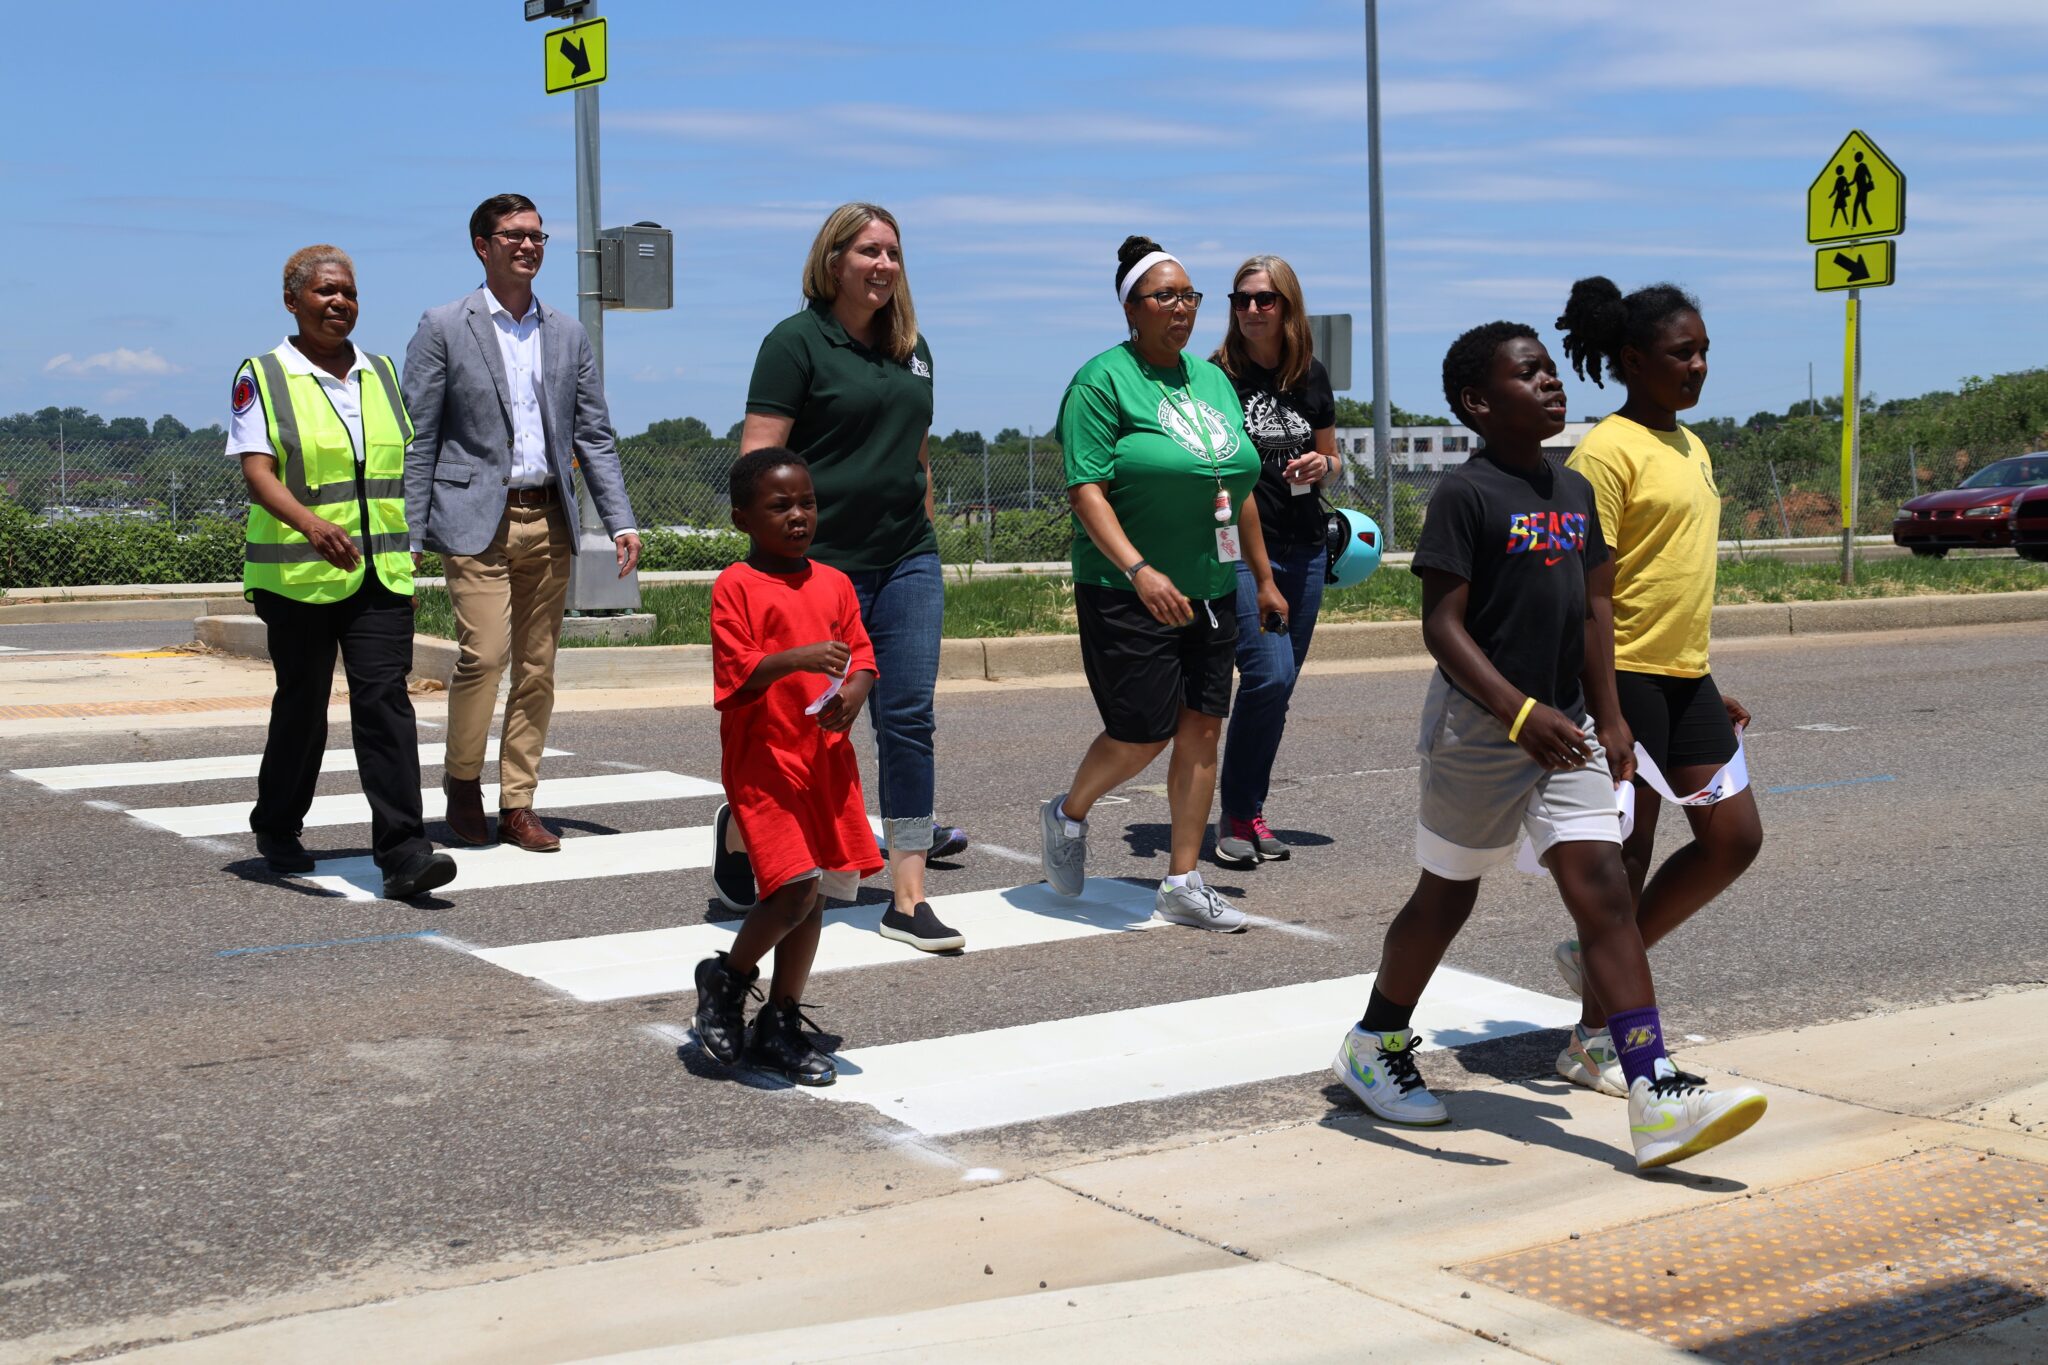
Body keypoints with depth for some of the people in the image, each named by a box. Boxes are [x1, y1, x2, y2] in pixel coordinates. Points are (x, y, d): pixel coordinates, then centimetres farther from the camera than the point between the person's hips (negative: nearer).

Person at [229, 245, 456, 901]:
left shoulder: (380, 373, 14)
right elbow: (257, 470, -13)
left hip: (381, 575, 3)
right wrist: (311, 524, -31)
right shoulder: (262, 378, -1)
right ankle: (277, 828, 31)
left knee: (385, 700, -8)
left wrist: (410, 553, 18)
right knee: (302, 705, 8)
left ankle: (402, 853, -13)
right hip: (298, 576, -3)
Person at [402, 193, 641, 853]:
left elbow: (594, 436, 14)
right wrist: (409, 537, -8)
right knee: (484, 652, -14)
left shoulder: (568, 334, 13)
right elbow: (417, 440, -1)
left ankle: (517, 804, 13)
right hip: (476, 519, -4)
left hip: (549, 520, 4)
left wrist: (621, 522, 3)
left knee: (537, 667, 5)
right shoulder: (443, 328, 1)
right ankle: (463, 780, 8)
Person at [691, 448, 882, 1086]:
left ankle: (779, 1026, 23)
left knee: (813, 896, 10)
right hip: (763, 763, -6)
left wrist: (851, 694, -11)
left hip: (827, 760, 6)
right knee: (796, 888, -17)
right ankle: (727, 976, 11)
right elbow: (735, 676, -14)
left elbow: (862, 657, 11)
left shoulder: (835, 584, 11)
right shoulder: (736, 587, -6)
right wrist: (797, 659, -29)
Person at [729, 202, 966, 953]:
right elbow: (759, 461, -12)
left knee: (908, 720, 0)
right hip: (820, 567, -5)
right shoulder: (796, 342, -6)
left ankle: (908, 900, 3)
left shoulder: (911, 348, 13)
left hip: (907, 565, 6)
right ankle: (738, 825, 35)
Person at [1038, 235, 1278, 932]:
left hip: (1211, 592, 7)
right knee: (1143, 731, -5)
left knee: (1202, 730, 4)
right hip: (1128, 593, -6)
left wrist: (1264, 578, 18)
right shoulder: (1104, 380, -8)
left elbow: (1240, 489, 19)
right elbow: (1085, 489, -16)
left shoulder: (1213, 379, 13)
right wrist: (1139, 570, -26)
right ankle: (1068, 815, 24)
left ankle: (1182, 883, 12)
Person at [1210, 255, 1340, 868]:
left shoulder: (1311, 375, 9)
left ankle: (1249, 811, 19)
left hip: (1304, 547, 5)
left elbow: (1331, 457, 20)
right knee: (1268, 676, -17)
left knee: (1278, 687, 8)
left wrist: (1321, 466, -3)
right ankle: (1236, 816, -3)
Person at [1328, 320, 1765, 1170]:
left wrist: (1608, 719, 13)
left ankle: (1657, 1100, -9)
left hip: (1563, 732, 6)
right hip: (1477, 727, -6)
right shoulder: (1465, 494, -13)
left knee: (1603, 893, -5)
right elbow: (1441, 625, -18)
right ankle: (1374, 1045, 32)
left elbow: (1592, 611, 16)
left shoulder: (1575, 492, 9)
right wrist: (1520, 713, -28)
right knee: (1448, 897, 9)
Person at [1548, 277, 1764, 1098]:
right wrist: (1602, 709, -21)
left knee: (1734, 839, 7)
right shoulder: (1608, 452, -12)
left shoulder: (1690, 448, 15)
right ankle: (1594, 1039, 12)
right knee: (1626, 856, -1)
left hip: (1684, 677, 9)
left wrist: (1713, 689, 22)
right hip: (1626, 675, -9)